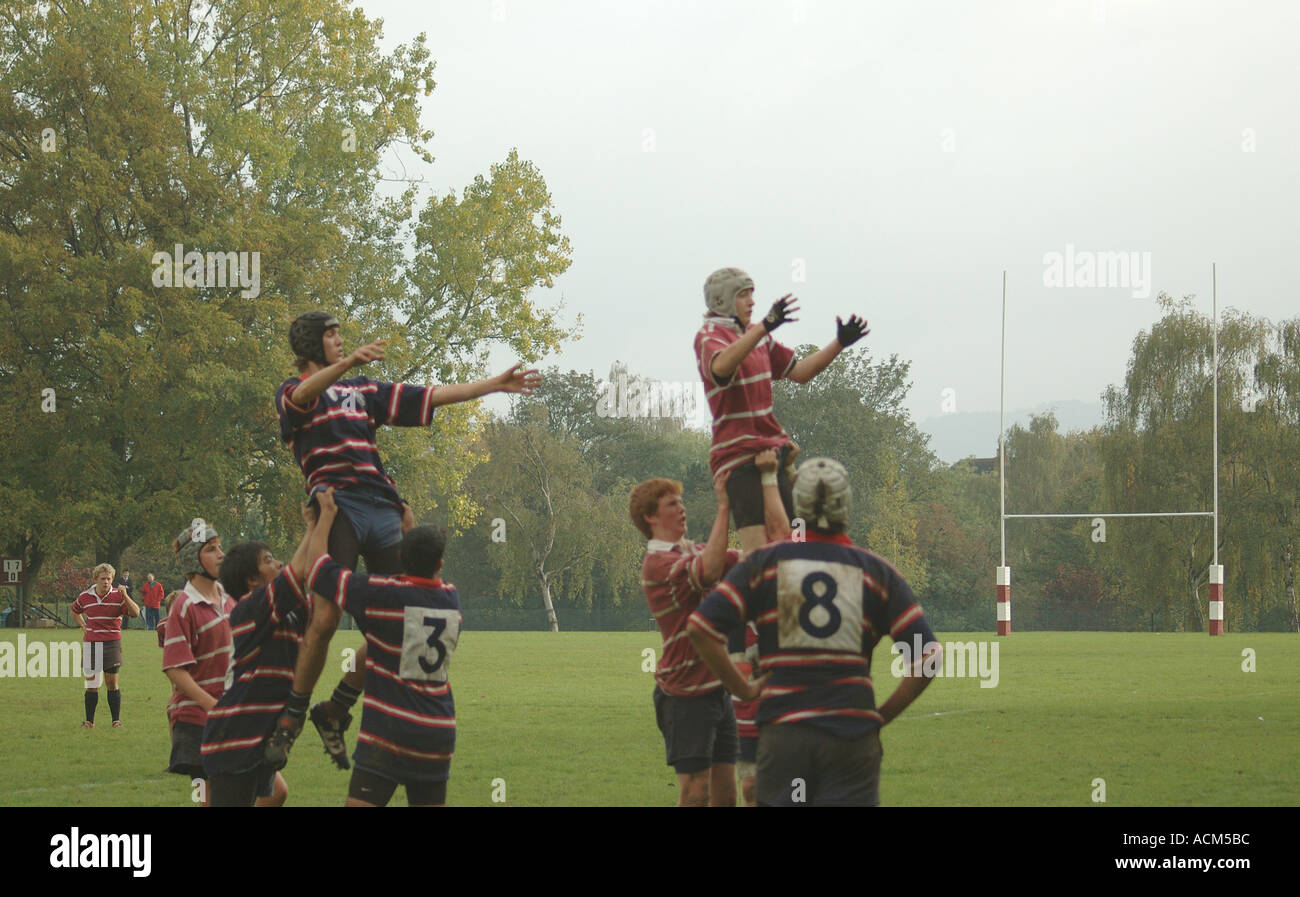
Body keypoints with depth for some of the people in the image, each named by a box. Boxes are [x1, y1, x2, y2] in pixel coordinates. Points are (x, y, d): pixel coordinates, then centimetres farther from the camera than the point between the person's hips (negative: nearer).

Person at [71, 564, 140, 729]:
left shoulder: (118, 596, -2)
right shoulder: (85, 597, 6)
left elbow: (135, 613, -11)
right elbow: (75, 611, 26)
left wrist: (125, 596, -24)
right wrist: (83, 626, 11)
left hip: (112, 642, -2)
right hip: (91, 643, 2)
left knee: (112, 682, -3)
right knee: (91, 683, 3)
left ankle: (116, 720, 4)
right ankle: (89, 721, 11)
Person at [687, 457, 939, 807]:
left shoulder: (763, 564, 4)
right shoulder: (876, 571, 5)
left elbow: (700, 628, -5)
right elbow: (928, 655, -1)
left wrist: (742, 688, 4)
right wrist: (884, 714, 6)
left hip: (783, 732, 0)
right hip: (853, 735, 0)